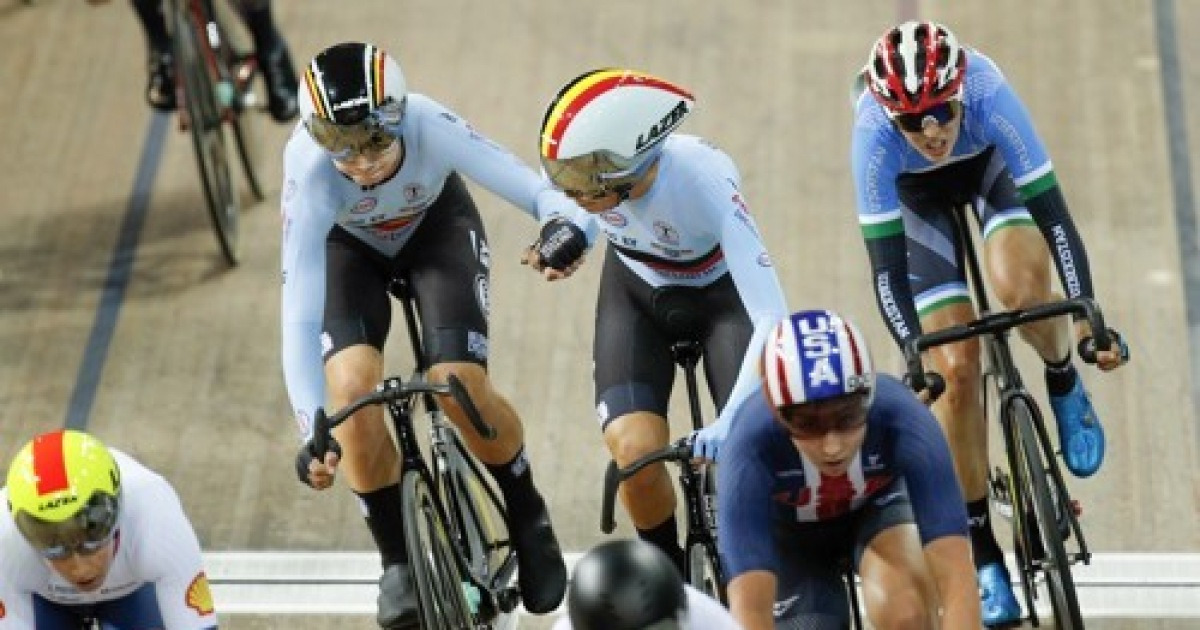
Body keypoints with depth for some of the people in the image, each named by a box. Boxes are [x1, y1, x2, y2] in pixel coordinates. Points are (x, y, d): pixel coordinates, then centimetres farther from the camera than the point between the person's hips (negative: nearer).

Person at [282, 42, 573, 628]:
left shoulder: (429, 126, -37)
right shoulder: (310, 171, -37)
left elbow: (528, 185, -40)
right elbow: (299, 312, -38)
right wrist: (312, 429, -46)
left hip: (436, 227, 0)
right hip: (348, 247, 0)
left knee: (459, 386, -22)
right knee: (350, 387, -25)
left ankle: (528, 518, 9)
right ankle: (398, 560, -2)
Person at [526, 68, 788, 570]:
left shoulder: (705, 179, -41)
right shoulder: (589, 167, -29)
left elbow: (771, 317, -45)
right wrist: (570, 237, -16)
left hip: (721, 293, -3)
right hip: (637, 293, 3)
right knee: (635, 452, -17)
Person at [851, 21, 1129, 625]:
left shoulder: (989, 94, -39)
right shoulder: (874, 134, -38)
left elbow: (1051, 211, -38)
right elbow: (886, 265, -35)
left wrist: (1088, 317, -44)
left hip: (991, 168, 0)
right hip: (917, 197, 0)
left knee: (1021, 289, -32)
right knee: (956, 370, -10)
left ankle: (1065, 387, 2)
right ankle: (983, 553, 2)